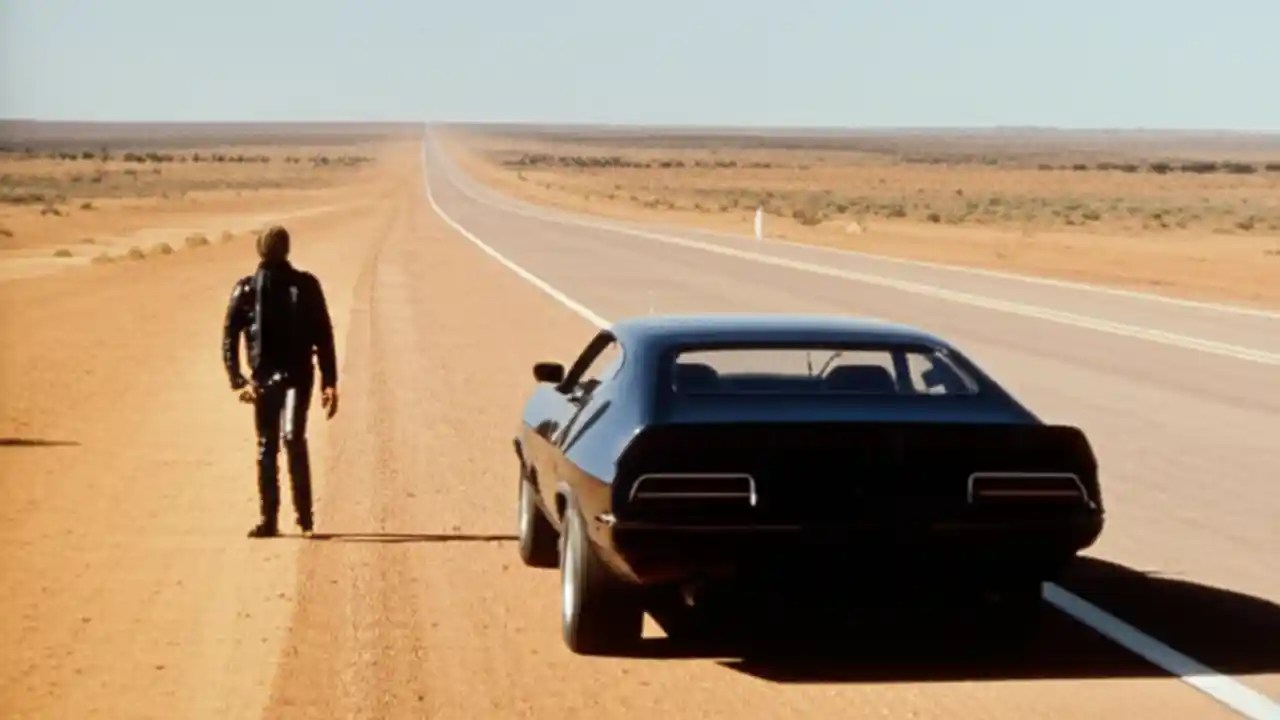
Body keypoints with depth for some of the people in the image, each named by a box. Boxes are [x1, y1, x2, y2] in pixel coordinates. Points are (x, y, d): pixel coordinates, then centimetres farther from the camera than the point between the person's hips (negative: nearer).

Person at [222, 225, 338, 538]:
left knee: (293, 437, -19)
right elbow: (229, 337, 3)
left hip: (297, 375, -2)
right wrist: (238, 380, -9)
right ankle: (269, 520, 15)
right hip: (264, 378, 2)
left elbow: (323, 335, 6)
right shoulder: (246, 289, 3)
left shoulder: (305, 286, 3)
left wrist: (329, 382, 1)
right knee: (266, 449, 6)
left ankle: (305, 517, -12)